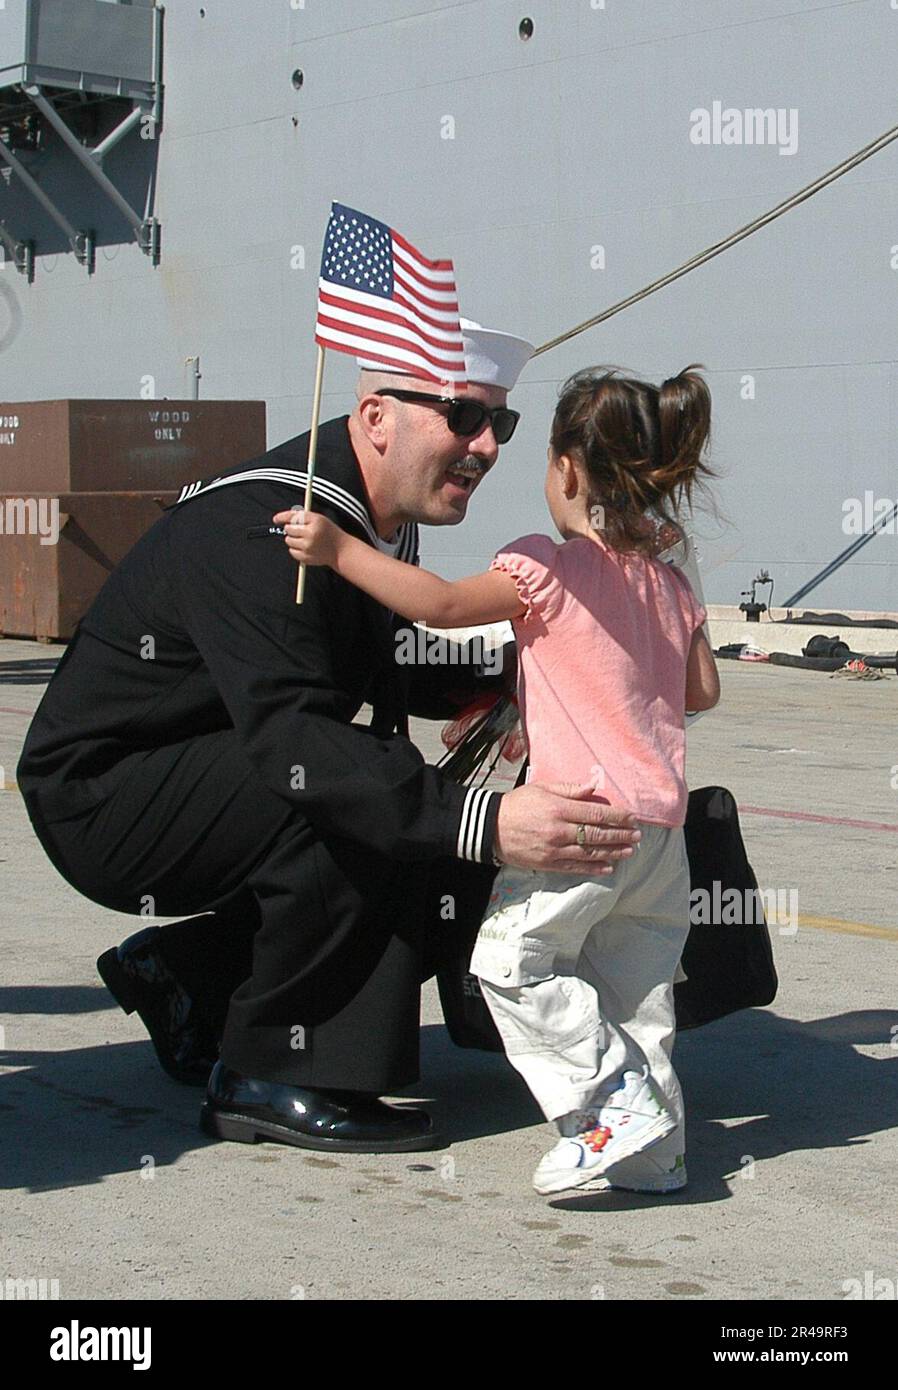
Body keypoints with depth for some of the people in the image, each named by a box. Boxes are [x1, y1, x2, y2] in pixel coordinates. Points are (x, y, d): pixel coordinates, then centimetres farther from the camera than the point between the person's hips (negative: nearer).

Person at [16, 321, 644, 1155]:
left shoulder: (380, 521, 3)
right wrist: (484, 822, -49)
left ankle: (190, 977, 10)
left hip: (220, 786, 9)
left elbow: (366, 676, 18)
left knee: (452, 869, -1)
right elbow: (292, 737, -39)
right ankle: (269, 1078, -15)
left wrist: (485, 688, -1)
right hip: (100, 796, -9)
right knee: (352, 807, -32)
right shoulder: (263, 525, -27)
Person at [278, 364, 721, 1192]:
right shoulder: (669, 582, 14)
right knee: (634, 985, 13)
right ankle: (654, 1151, 14)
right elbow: (703, 690, 19)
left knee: (512, 960, -2)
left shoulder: (550, 570, -8)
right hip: (662, 816, 8)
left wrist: (339, 550, -10)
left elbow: (443, 604, -15)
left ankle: (619, 1101, -6)